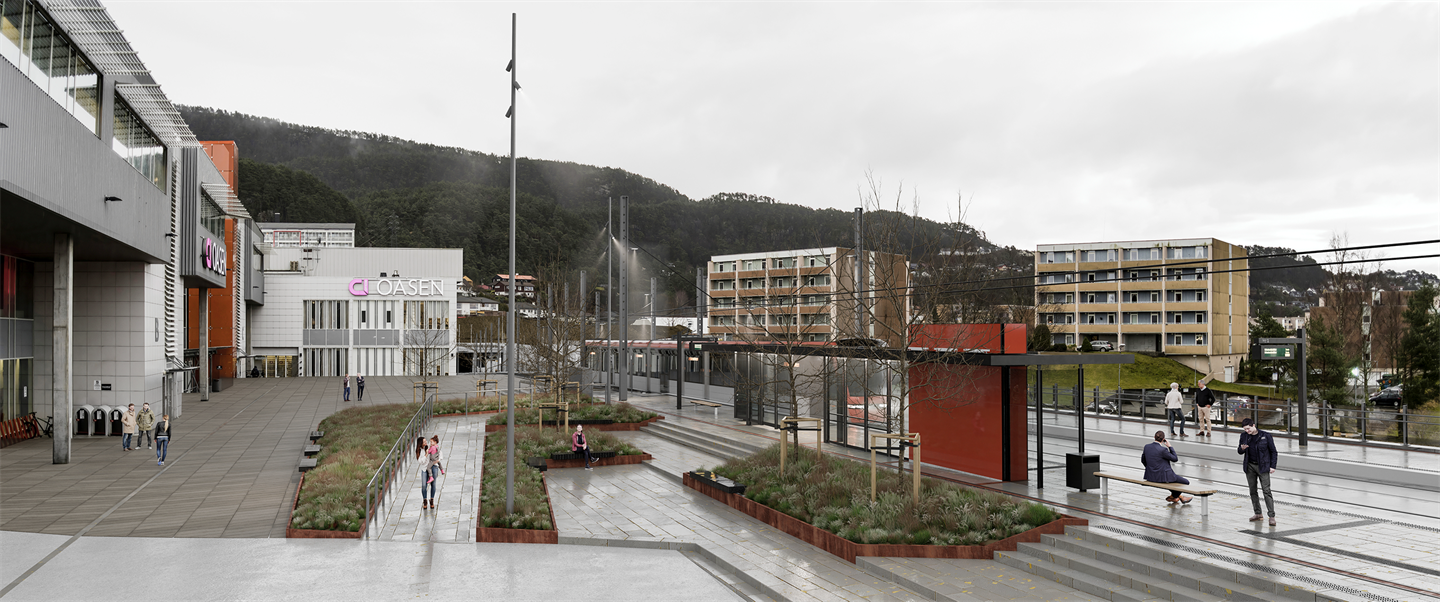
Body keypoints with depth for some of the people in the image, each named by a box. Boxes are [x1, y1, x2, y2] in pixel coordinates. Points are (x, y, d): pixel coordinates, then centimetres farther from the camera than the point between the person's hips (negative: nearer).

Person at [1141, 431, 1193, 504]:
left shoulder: (1147, 446, -2)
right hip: (1162, 477, -8)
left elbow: (1143, 460, 11)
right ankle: (1172, 497, 26)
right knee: (1186, 482, 9)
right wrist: (1170, 447, -2)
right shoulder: (1163, 450, -22)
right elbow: (1175, 459, -8)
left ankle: (1179, 496, 40)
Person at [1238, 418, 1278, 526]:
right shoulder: (1244, 436, 3)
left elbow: (1273, 452, -2)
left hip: (1262, 467, -4)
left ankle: (1272, 516, -7)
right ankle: (1258, 514, 18)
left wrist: (1272, 466, -8)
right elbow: (1240, 452, 11)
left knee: (1266, 490, -8)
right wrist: (1242, 449, -13)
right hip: (1250, 466, 4)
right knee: (1253, 490, 8)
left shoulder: (1266, 436, -8)